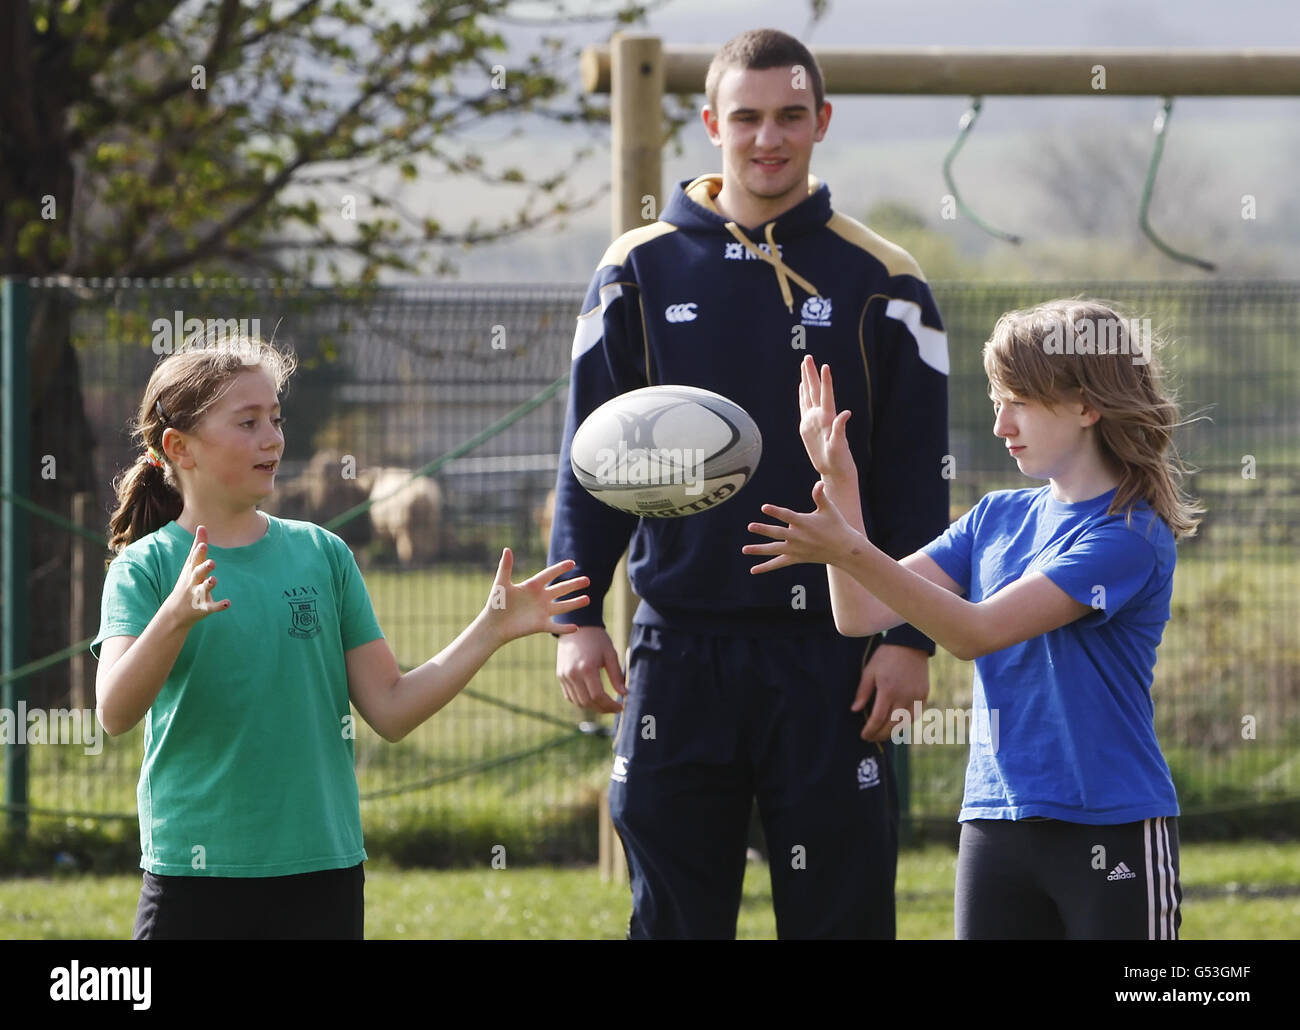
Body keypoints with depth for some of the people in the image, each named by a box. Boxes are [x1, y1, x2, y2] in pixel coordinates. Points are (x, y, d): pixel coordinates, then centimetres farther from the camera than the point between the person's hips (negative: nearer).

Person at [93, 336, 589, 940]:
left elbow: (390, 710, 7)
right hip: (192, 875, -3)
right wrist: (176, 615, -34)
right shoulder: (147, 566, -3)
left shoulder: (322, 554, 8)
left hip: (322, 873, 3)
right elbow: (115, 713, -18)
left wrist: (492, 628, -2)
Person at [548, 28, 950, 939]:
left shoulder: (880, 282, 4)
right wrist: (578, 617, 0)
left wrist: (911, 637, -5)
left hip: (830, 655, -1)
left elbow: (918, 482, 3)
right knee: (675, 914, 4)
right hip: (682, 650, 1)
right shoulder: (640, 272, 6)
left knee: (841, 908, 0)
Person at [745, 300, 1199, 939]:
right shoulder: (996, 518, 12)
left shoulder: (1130, 534, -11)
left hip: (1113, 835, -6)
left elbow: (977, 632, -20)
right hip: (995, 824, 6)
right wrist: (838, 481, -1)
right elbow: (862, 615, 7)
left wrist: (850, 552, -27)